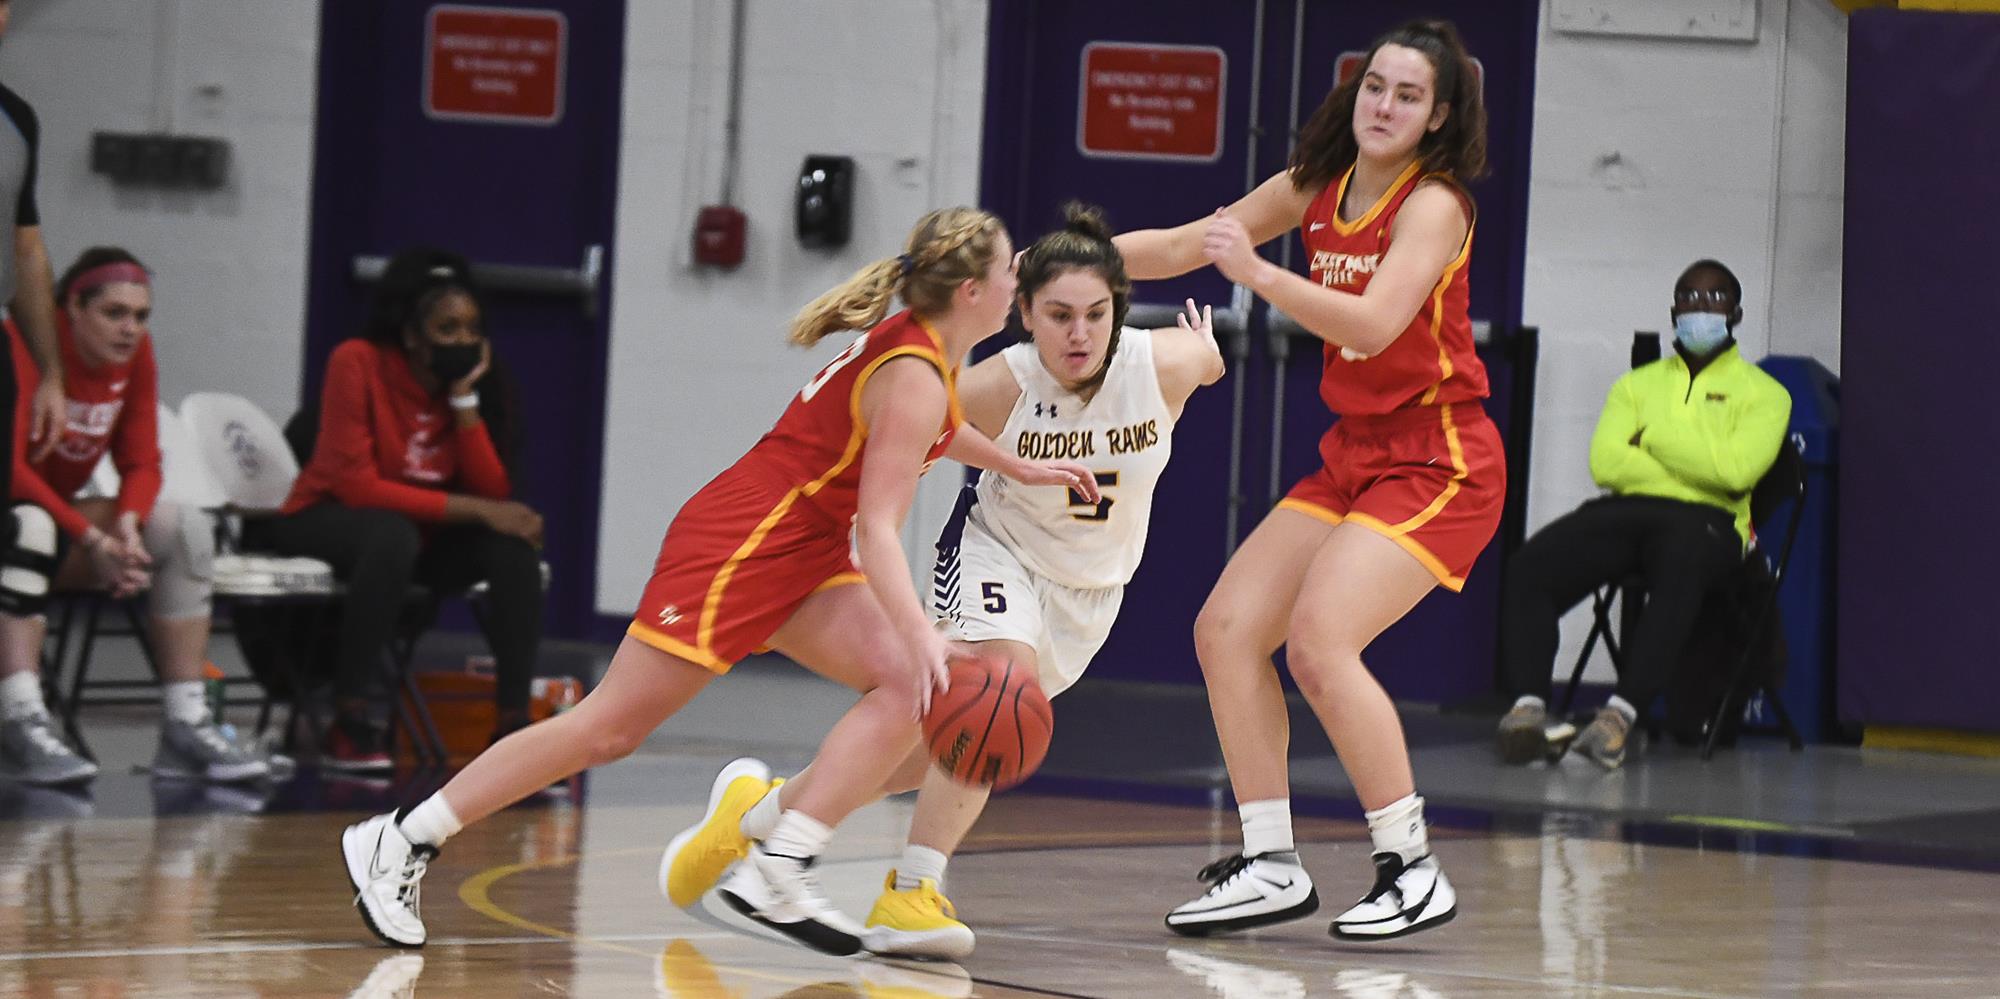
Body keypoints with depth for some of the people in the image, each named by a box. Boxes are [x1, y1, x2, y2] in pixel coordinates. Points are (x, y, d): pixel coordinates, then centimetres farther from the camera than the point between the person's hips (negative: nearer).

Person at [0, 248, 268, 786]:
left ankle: (186, 726, -16)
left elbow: (141, 463, 0)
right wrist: (92, 539, -32)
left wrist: (127, 525, -23)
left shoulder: (134, 355, -2)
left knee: (187, 528, -11)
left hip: (56, 514, 7)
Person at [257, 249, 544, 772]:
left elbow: (493, 494, -11)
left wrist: (465, 399, -20)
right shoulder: (358, 363, -17)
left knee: (515, 545, -23)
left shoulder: (477, 380, -2)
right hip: (332, 523, -5)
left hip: (427, 535, 5)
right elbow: (355, 484, -23)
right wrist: (474, 509, -26)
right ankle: (352, 727, -38)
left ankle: (512, 724, -24)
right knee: (392, 532, -39)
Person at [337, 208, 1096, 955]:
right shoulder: (913, 378, -20)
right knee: (609, 728, -8)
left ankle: (778, 869, -11)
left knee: (910, 687, -8)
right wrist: (920, 635, -35)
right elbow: (877, 530, -26)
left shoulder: (919, 343, 8)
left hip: (799, 557, 10)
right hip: (735, 548, -10)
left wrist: (1018, 467, 33)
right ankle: (399, 842, 0)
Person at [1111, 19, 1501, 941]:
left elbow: (1374, 323, -30)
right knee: (1226, 629, -1)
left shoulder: (1432, 205, -15)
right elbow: (1184, 246, 15)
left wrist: (1258, 273, -38)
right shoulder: (1318, 187, 7)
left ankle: (1413, 871, -15)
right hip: (1353, 453, 8)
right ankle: (1272, 866, 6)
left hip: (1438, 464, -8)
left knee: (1319, 641, -23)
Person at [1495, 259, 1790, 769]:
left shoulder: (1763, 394, 14)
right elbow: (1604, 462, 7)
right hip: (1624, 512, 4)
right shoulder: (1638, 384, 25)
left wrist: (1655, 438, 1)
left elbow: (1736, 469, -7)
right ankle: (1528, 705, -36)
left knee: (1678, 573, -42)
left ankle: (1621, 712, -48)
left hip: (1704, 520, -4)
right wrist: (1695, 470, -1)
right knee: (1530, 568, -27)